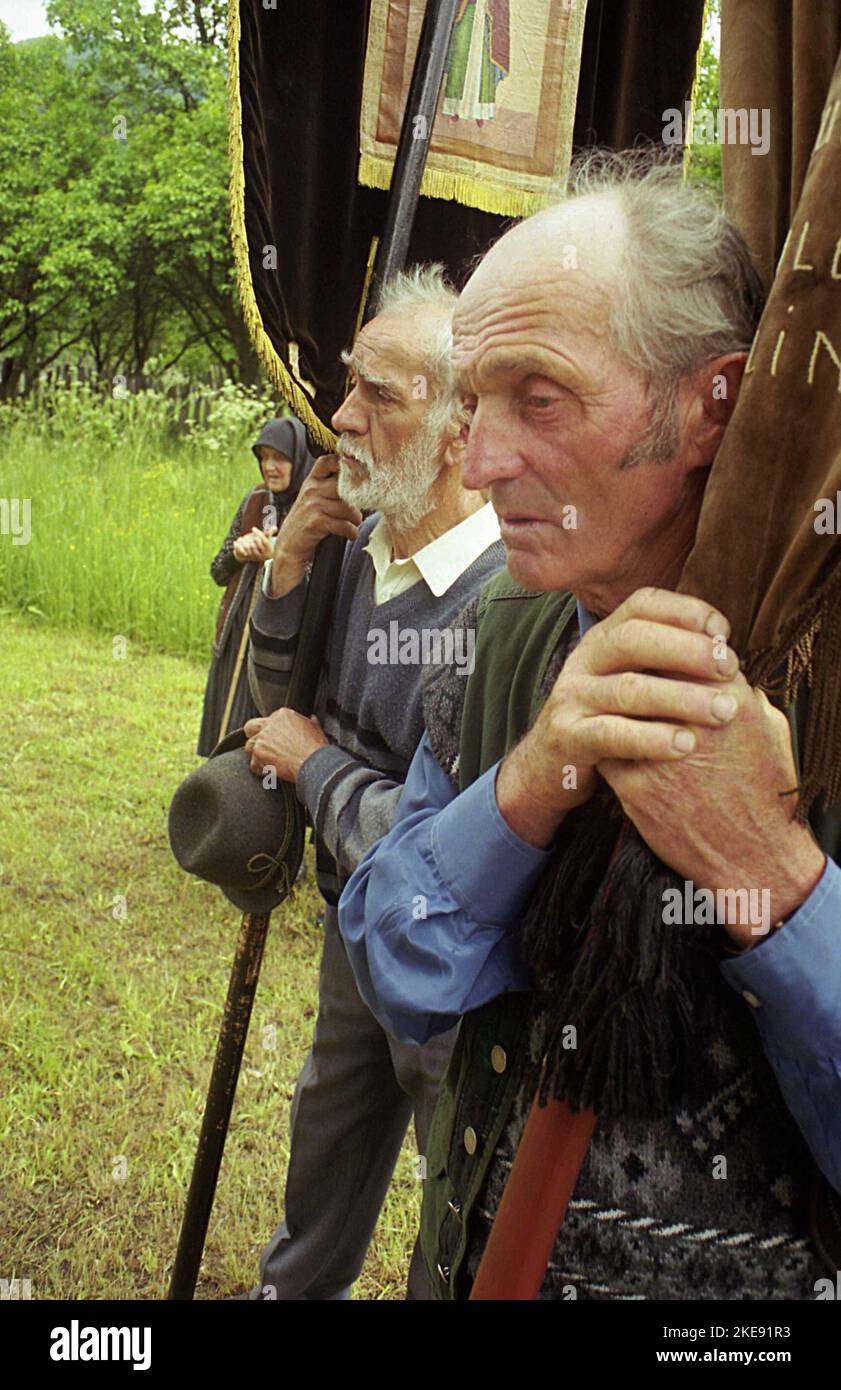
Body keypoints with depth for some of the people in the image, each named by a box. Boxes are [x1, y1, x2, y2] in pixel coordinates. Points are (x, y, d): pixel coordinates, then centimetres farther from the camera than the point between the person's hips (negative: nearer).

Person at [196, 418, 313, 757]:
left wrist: (275, 557, -23)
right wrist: (237, 553, -8)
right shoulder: (254, 500, 7)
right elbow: (219, 573, 13)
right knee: (228, 745, 13)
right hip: (239, 638, 6)